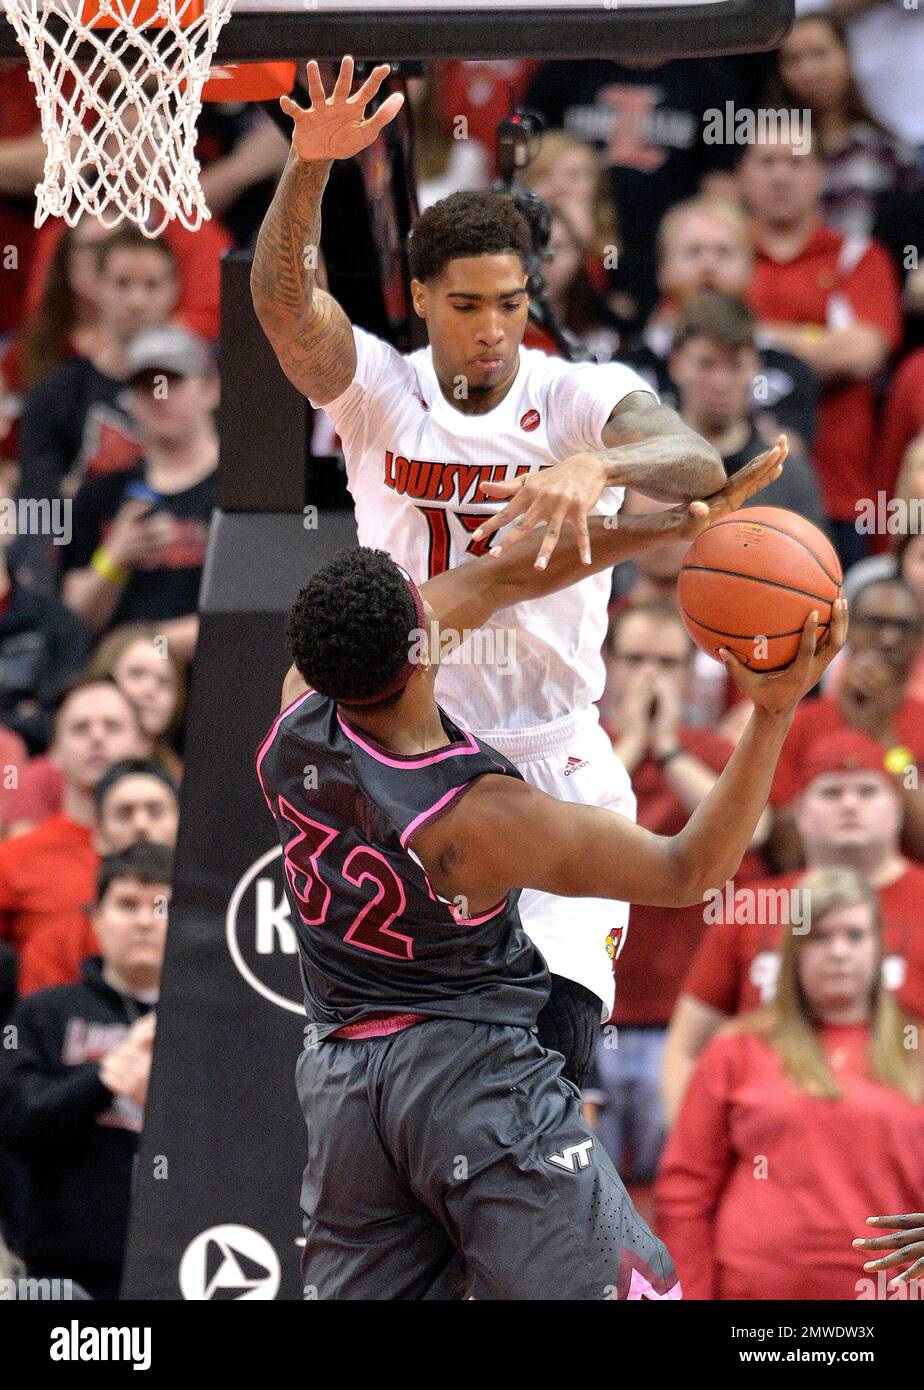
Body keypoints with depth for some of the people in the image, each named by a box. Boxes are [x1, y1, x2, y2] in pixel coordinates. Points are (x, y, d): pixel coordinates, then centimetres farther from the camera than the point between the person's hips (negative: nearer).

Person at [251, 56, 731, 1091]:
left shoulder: (583, 400, -9)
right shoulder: (375, 392, -5)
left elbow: (699, 466, -29)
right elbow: (279, 296, -23)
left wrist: (597, 466, -51)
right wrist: (309, 166, -42)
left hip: (556, 763, -1)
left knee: (560, 1035, -11)